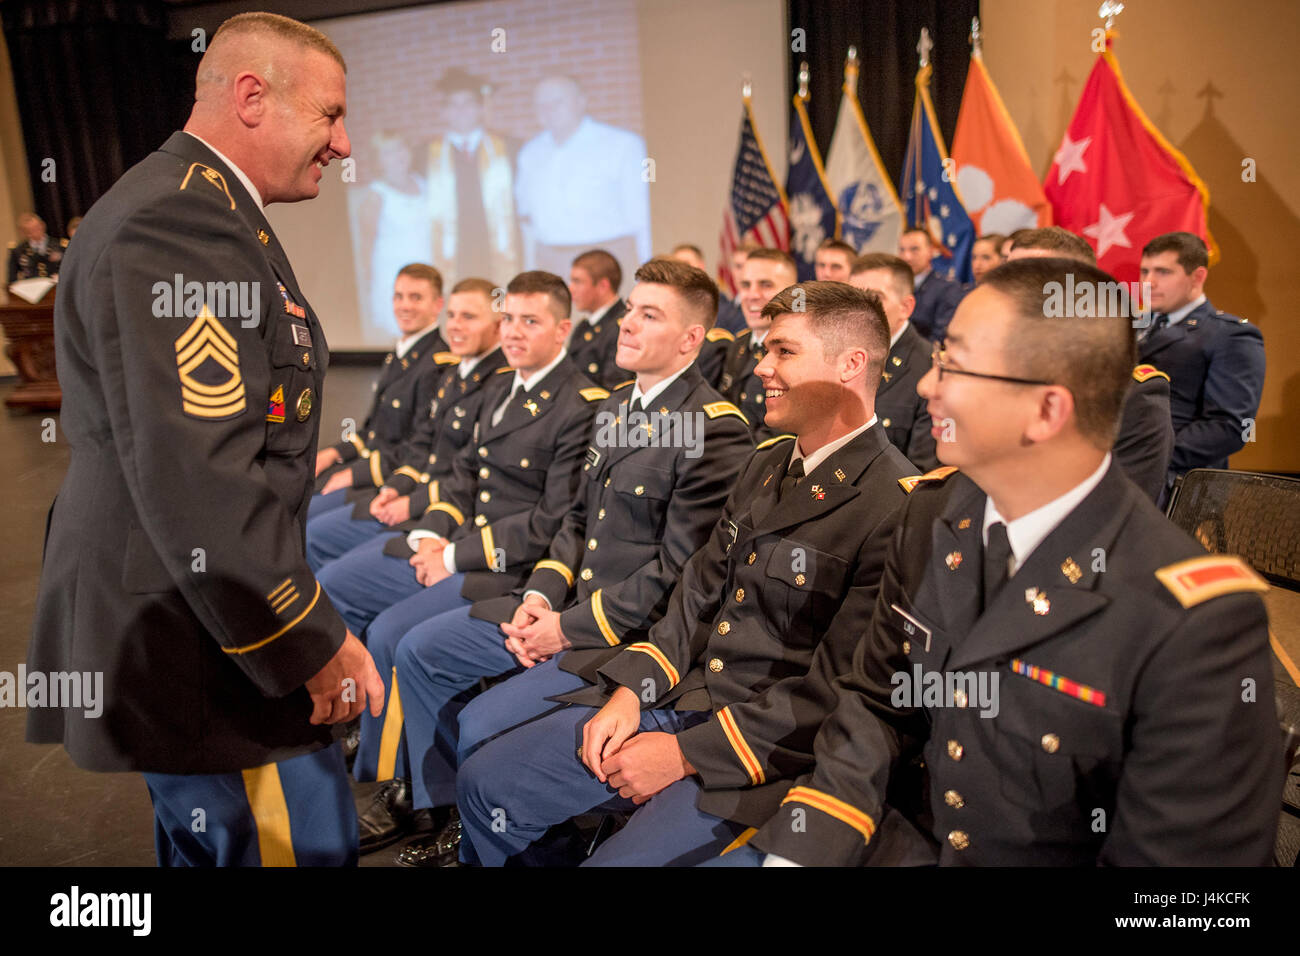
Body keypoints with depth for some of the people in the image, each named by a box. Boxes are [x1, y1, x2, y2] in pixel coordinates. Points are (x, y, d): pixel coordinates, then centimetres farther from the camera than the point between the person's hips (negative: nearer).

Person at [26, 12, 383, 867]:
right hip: (194, 642, -11)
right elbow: (197, 479, -28)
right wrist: (312, 644, -19)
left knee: (203, 842, 24)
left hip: (180, 625, 11)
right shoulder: (177, 222, -20)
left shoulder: (206, 210, 15)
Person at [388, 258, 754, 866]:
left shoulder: (716, 432, -16)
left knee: (490, 725, -22)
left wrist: (572, 627, -16)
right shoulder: (616, 406, 12)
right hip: (565, 606, 9)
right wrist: (540, 595, 0)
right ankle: (450, 816, 22)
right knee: (419, 650, 8)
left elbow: (677, 572, -19)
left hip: (629, 633, -9)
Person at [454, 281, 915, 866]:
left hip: (767, 747, -7)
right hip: (679, 688, 7)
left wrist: (684, 752, -16)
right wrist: (631, 690, -3)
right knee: (484, 780, 3)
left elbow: (834, 689, -18)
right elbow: (700, 591, 11)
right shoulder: (768, 463, 11)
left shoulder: (897, 509, -17)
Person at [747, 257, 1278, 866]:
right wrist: (800, 847, -13)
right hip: (917, 838, 4)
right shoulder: (933, 510, -6)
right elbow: (879, 703, 2)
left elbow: (1175, 852, -20)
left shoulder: (1196, 625, -25)